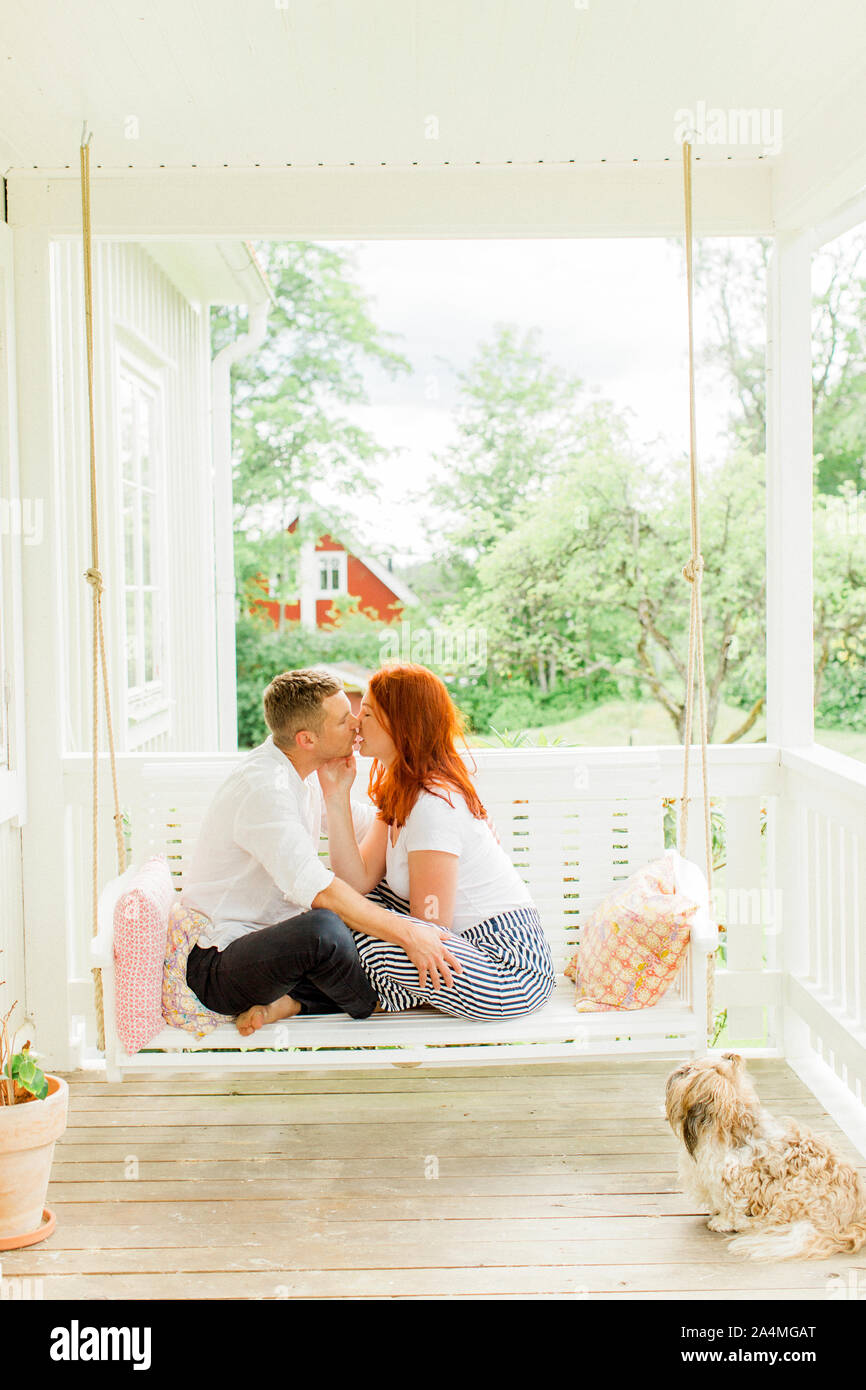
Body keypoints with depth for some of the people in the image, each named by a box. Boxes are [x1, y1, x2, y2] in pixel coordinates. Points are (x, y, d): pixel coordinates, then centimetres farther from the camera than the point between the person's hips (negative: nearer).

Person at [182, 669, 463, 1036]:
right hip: (215, 964, -10)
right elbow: (316, 889, -33)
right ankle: (372, 1006, -7)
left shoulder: (299, 771, 6)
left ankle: (286, 1003, -8)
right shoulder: (262, 788, -24)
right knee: (323, 928, -38)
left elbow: (362, 818, 22)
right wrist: (407, 933, -33)